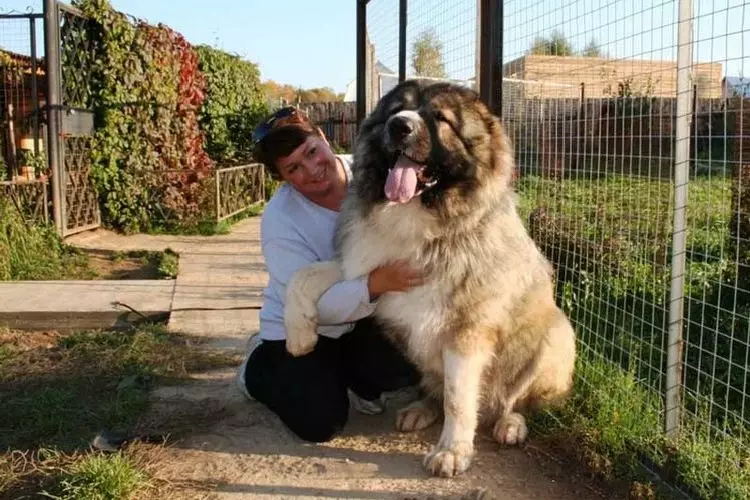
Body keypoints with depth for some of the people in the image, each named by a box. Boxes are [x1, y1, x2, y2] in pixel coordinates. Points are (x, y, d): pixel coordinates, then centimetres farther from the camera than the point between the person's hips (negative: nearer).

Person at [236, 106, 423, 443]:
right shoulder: (279, 220, -22)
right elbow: (315, 305, -28)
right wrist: (376, 283, -45)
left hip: (361, 320, 3)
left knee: (411, 362, -26)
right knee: (321, 423, -18)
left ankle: (354, 380, 10)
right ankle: (259, 367, 13)